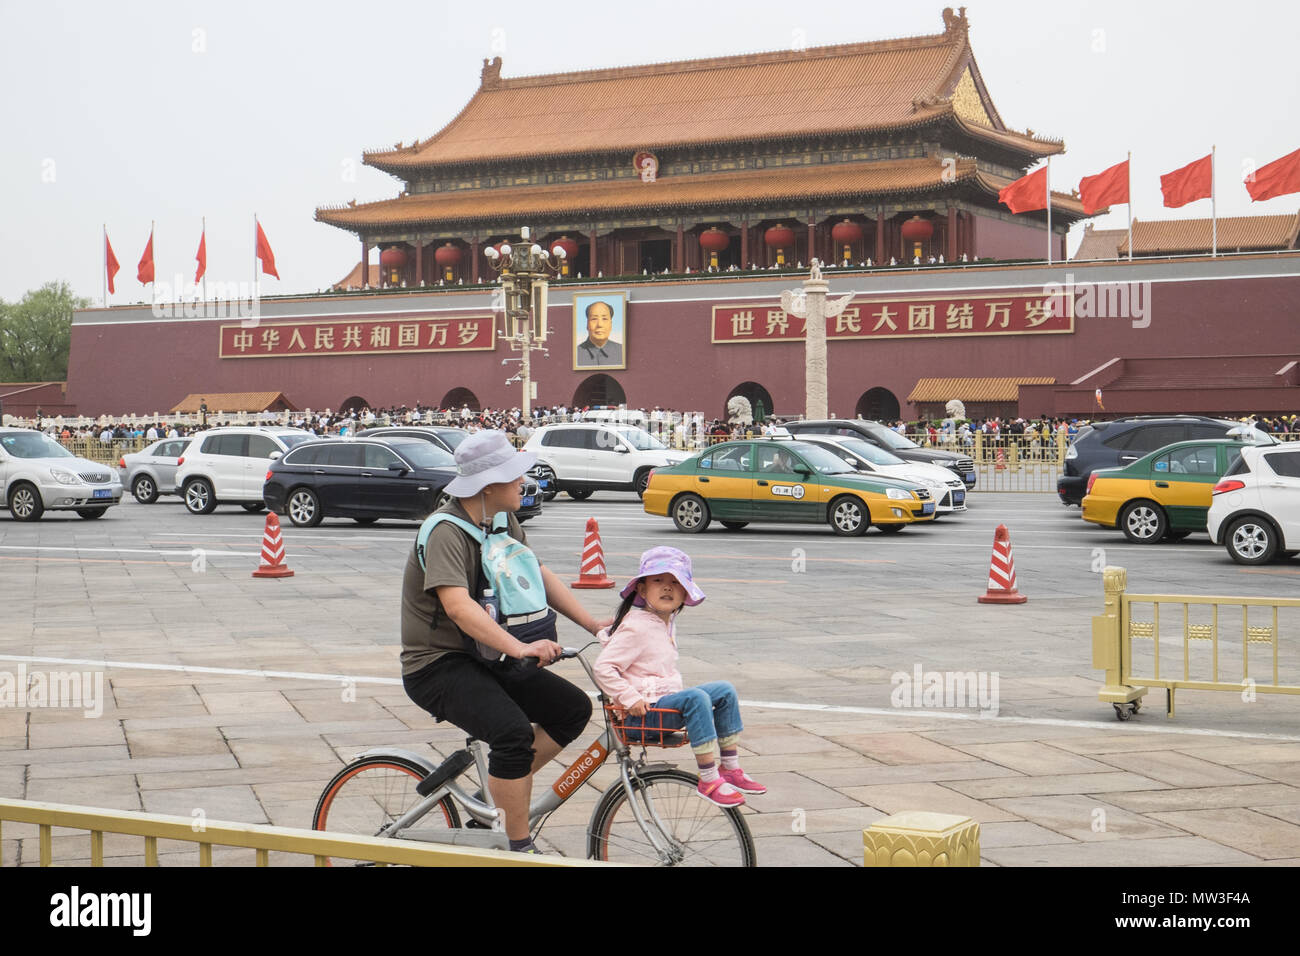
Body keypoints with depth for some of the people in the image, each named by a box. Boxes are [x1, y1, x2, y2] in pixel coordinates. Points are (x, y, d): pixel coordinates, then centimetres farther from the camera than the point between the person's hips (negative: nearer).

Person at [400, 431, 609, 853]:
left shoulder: (503, 520, 6)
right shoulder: (446, 531, -21)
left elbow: (538, 576, 15)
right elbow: (458, 605, -34)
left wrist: (592, 623, 4)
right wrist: (519, 648, -45)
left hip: (481, 658, 9)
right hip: (436, 664, -9)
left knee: (573, 708, -3)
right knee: (512, 731, -31)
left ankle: (499, 793, 10)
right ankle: (520, 848, -18)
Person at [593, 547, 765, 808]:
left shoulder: (667, 621, 12)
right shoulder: (635, 627, -17)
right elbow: (603, 667, -22)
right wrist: (630, 698, -25)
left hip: (667, 699, 10)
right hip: (644, 710, -10)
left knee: (725, 691, 4)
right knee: (695, 697, -32)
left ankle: (730, 769, 6)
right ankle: (708, 781, -31)